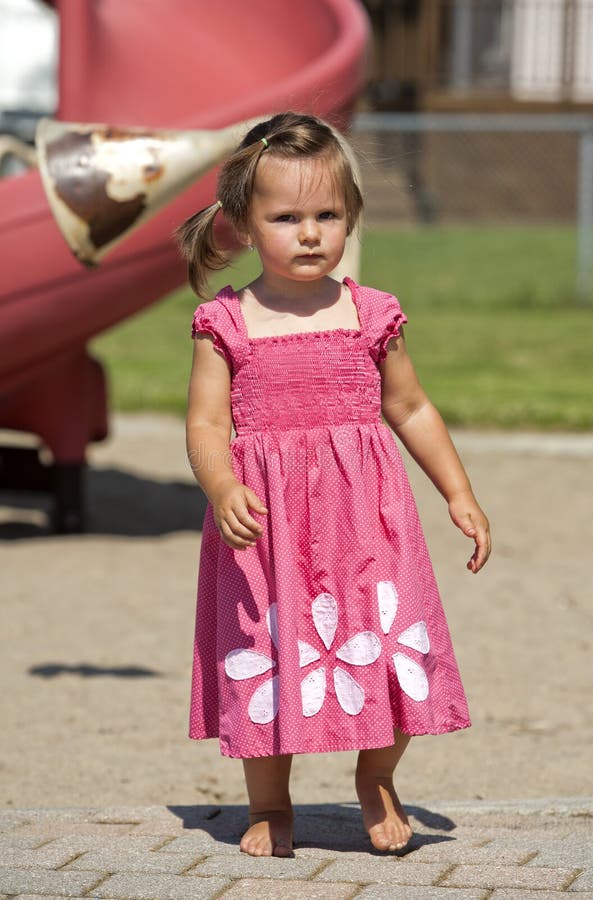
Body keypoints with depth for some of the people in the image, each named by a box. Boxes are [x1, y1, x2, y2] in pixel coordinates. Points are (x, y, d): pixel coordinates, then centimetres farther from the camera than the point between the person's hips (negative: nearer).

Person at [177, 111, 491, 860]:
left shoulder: (370, 316, 5)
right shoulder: (226, 325, 0)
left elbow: (412, 410, 15)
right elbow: (206, 424, -4)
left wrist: (460, 495, 12)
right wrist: (221, 489, -22)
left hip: (363, 516, 1)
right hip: (262, 519, -1)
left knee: (388, 650, -3)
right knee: (265, 658, 3)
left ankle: (376, 782, 24)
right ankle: (268, 804, 23)